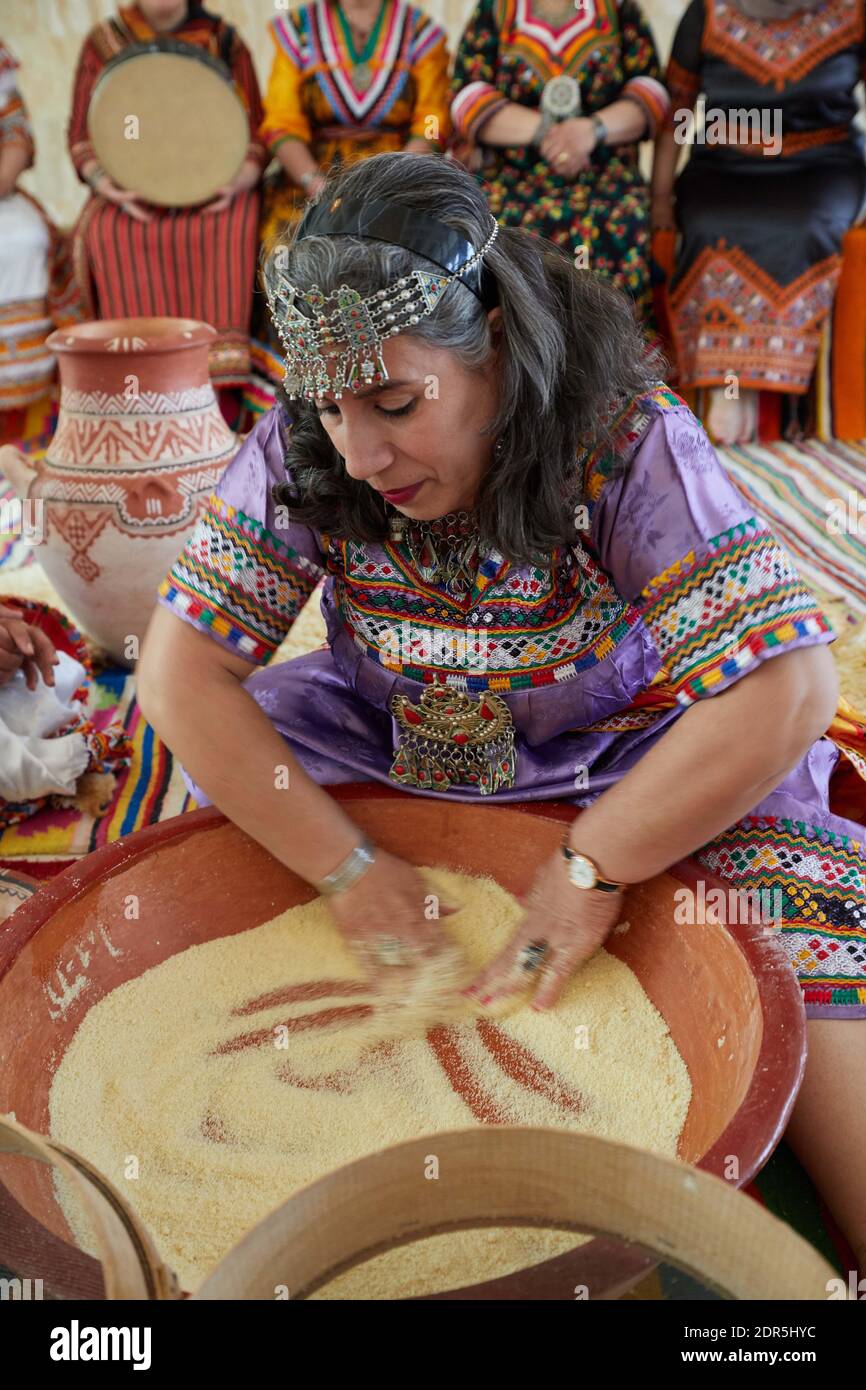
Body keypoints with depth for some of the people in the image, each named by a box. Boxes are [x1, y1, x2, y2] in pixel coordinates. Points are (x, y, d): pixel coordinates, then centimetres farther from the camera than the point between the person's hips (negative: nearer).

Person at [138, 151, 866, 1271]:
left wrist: (590, 868, -28)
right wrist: (343, 865, -24)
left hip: (626, 764, -3)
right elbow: (180, 668, -20)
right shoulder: (300, 455, -18)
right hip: (396, 750, 4)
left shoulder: (628, 442, -26)